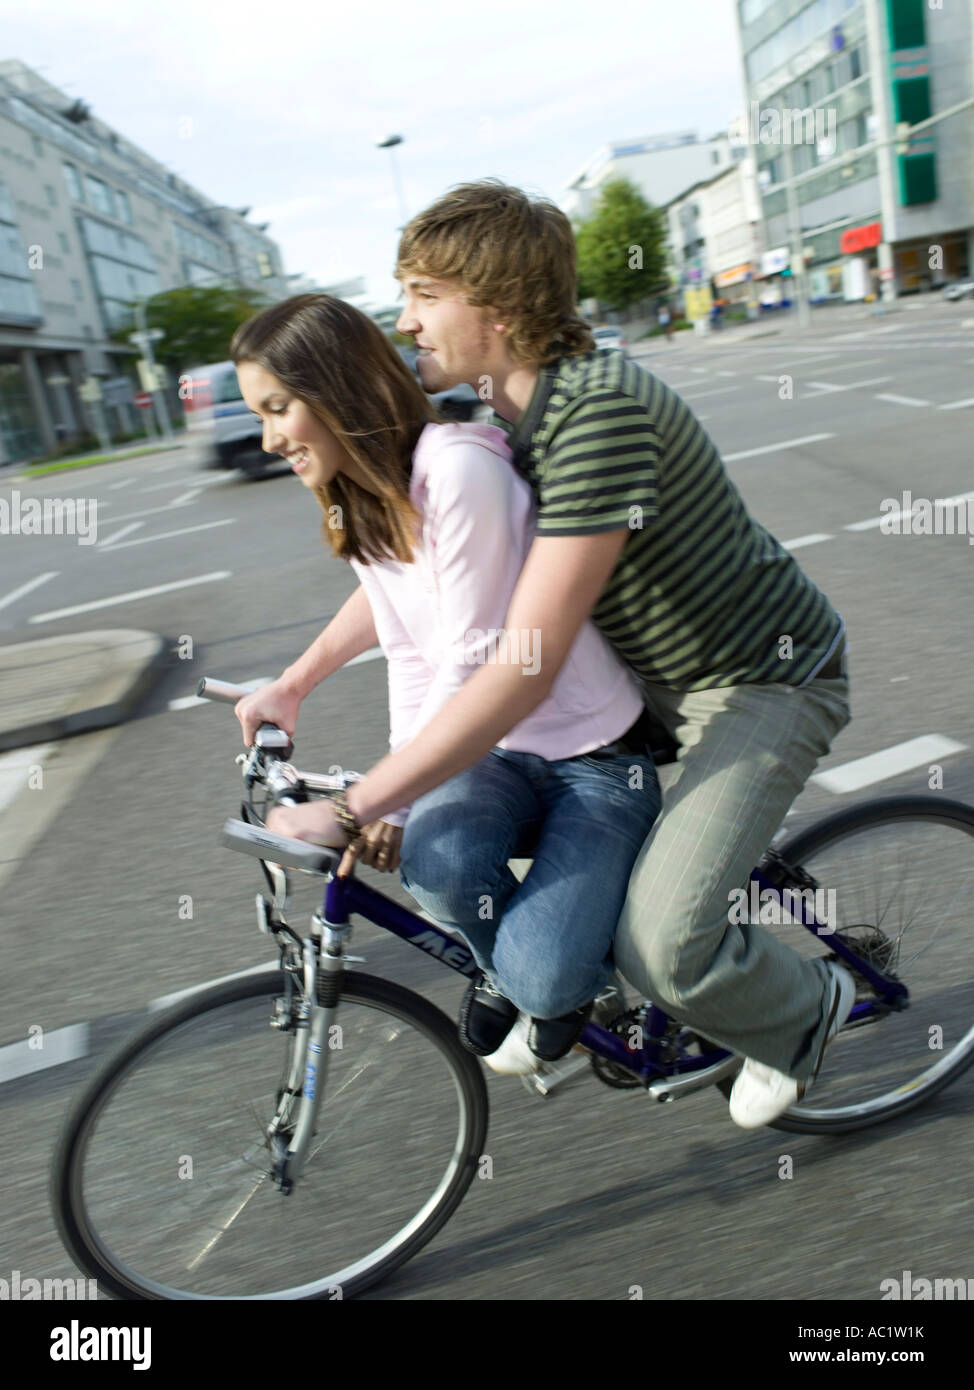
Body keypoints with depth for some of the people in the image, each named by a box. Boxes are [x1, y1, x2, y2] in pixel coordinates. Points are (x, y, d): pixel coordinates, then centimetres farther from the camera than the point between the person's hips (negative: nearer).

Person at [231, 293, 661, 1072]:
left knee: (540, 976, -24)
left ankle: (559, 981, 15)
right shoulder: (361, 503, 5)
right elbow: (411, 656, 6)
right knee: (439, 859, -29)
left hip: (595, 757, -6)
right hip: (496, 752, 6)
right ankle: (505, 967, 6)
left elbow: (472, 666, -23)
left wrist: (384, 803, -23)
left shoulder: (460, 469, -23)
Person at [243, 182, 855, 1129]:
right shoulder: (498, 417, -1)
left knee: (660, 949, -19)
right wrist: (292, 684, 8)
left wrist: (348, 812, -33)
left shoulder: (599, 411, -31)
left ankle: (807, 1010, 16)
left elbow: (526, 668, -36)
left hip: (767, 679, -9)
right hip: (658, 672, 9)